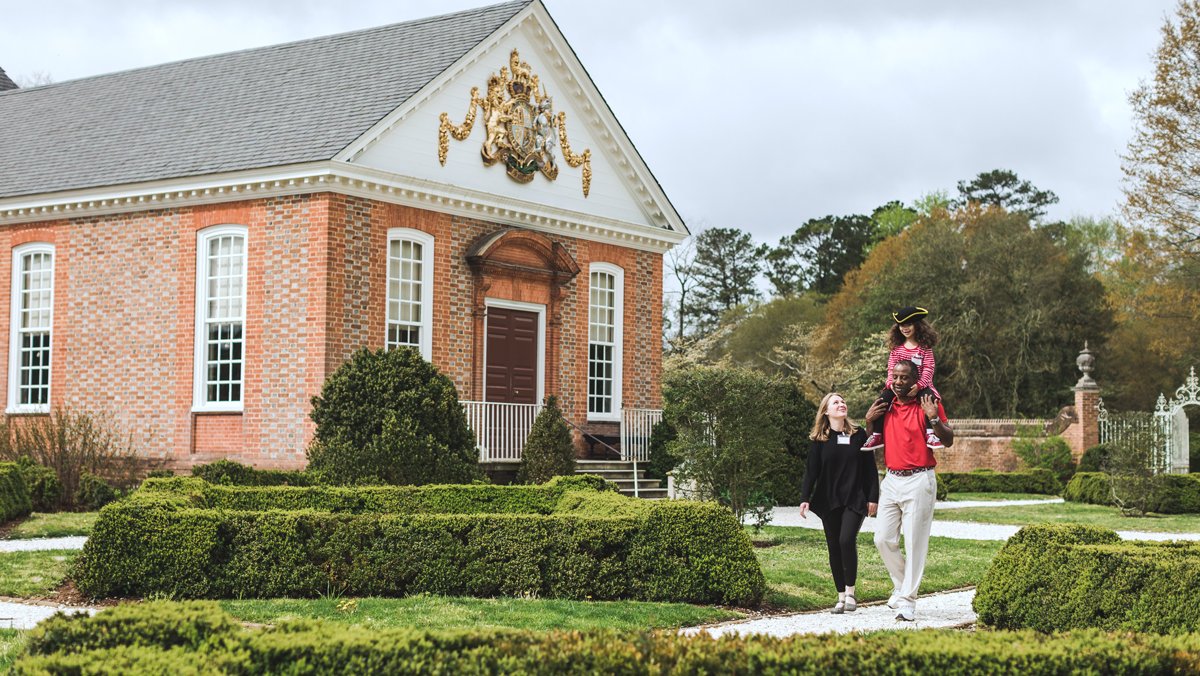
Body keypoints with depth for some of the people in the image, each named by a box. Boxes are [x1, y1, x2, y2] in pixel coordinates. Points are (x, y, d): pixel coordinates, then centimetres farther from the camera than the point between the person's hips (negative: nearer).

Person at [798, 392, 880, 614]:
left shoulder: (858, 434, 2)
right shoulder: (819, 440, 4)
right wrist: (805, 498, -8)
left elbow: (869, 468, 3)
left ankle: (851, 593, -5)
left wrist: (873, 497, -2)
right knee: (834, 547, 4)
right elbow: (811, 471, 2)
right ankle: (841, 596, 14)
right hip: (829, 500, 2)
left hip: (855, 499, -2)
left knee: (847, 540, -19)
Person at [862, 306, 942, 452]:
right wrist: (891, 383, -17)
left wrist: (919, 385, -25)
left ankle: (930, 433, -33)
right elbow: (891, 368, 5)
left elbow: (929, 368, -8)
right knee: (883, 399, -23)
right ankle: (876, 435, -16)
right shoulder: (896, 347, 10)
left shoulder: (924, 347, 1)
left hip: (920, 385, -3)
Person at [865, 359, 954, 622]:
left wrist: (934, 418, -21)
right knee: (883, 539, 4)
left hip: (919, 481, -5)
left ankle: (907, 600, 1)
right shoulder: (885, 406, 11)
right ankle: (901, 585, 25)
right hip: (892, 480, 5)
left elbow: (949, 441, -6)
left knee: (915, 543, -4)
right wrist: (869, 420, 3)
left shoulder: (929, 404, -3)